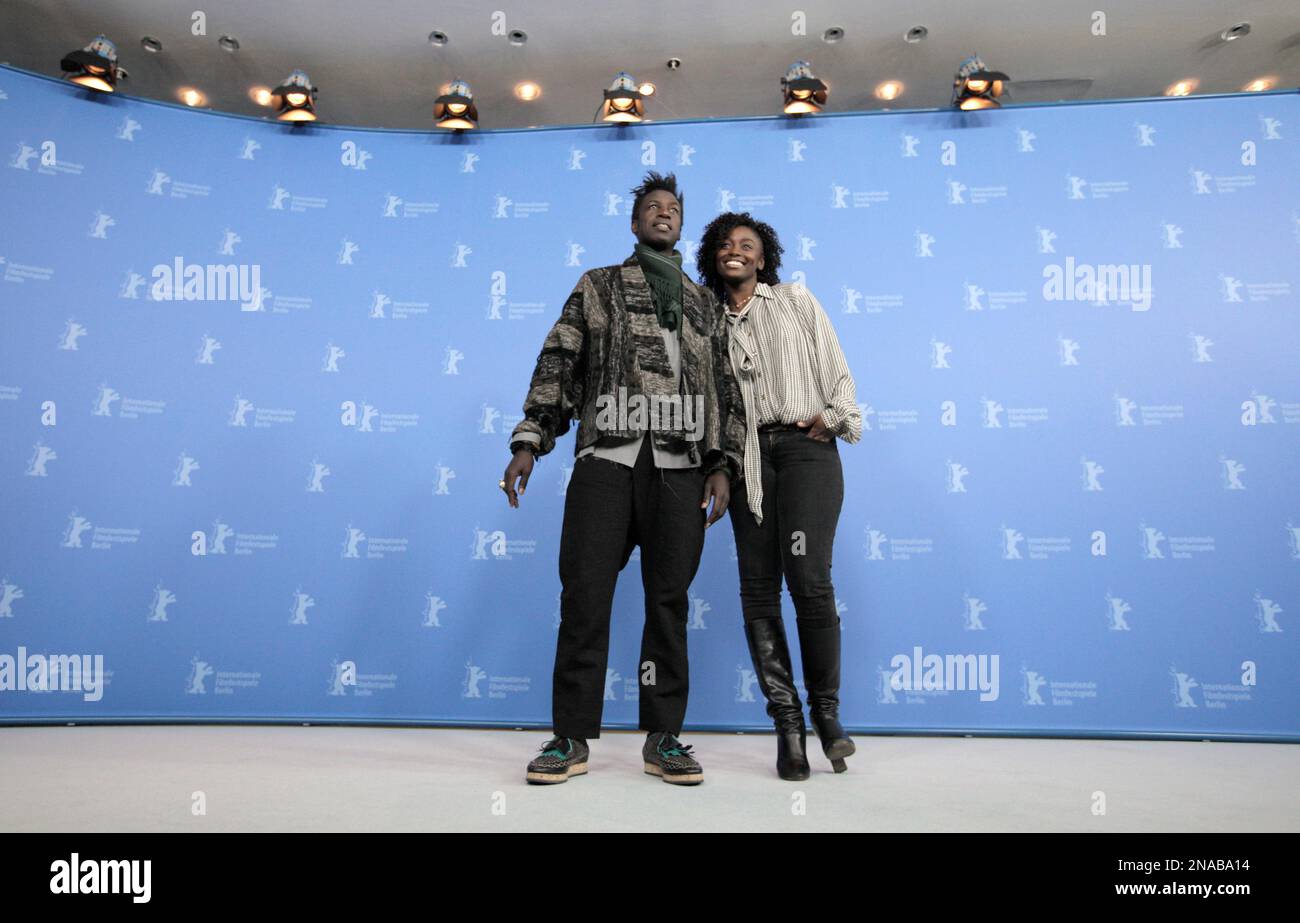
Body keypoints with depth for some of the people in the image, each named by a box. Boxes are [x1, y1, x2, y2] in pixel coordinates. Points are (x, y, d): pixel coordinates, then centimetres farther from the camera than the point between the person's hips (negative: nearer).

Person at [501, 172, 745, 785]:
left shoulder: (706, 304, 21)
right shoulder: (597, 286, 17)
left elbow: (727, 390, 16)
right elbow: (557, 364, 8)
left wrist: (723, 464, 3)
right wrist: (528, 442, -3)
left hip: (680, 466, 2)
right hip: (606, 459, -1)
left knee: (669, 601, 2)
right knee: (584, 595, -4)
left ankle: (664, 738, 12)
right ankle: (572, 739, 7)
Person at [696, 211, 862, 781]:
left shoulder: (797, 301, 14)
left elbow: (835, 367, 10)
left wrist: (835, 417, -3)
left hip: (804, 446, -2)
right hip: (748, 456, 3)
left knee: (809, 579, -16)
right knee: (758, 589, -2)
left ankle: (825, 710, 2)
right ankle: (787, 721, 6)